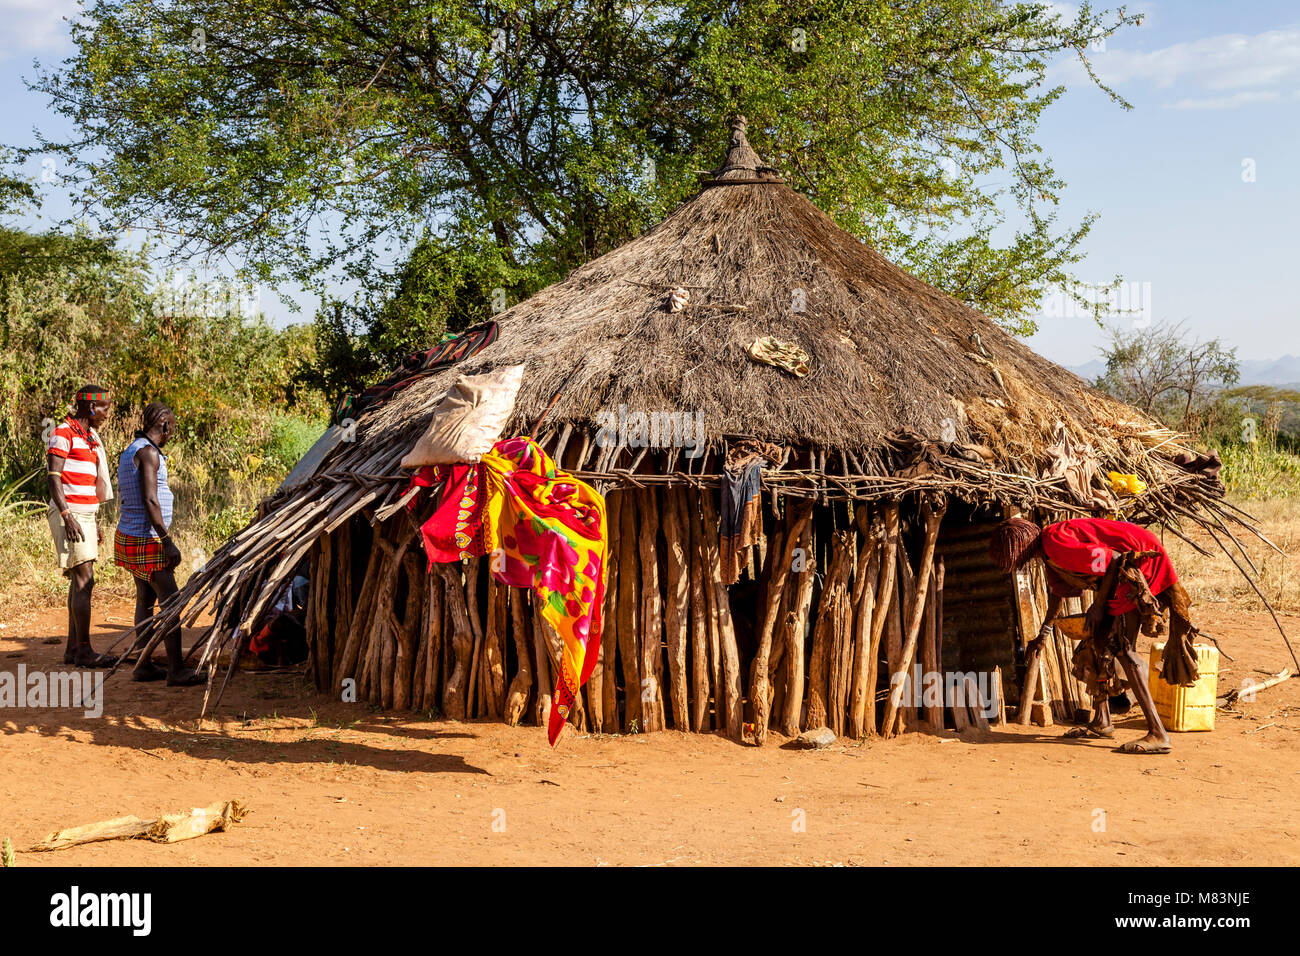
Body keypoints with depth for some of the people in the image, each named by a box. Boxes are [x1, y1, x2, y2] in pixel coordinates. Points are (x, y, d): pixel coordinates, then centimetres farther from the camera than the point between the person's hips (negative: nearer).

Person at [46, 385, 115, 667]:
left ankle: (73, 648, 12)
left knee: (80, 581, 9)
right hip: (69, 514, -9)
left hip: (86, 515, 9)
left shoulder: (90, 437, 19)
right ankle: (84, 651, -12)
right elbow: (53, 477, -15)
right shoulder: (63, 433, -8)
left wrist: (95, 522, 22)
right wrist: (67, 515, -22)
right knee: (84, 580, -12)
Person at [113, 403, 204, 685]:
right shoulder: (148, 453, -16)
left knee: (145, 599, 13)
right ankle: (177, 670, -10)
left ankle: (143, 665, 14)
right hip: (146, 540, -10)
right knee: (170, 601, -9)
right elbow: (150, 501, -22)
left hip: (128, 534, 10)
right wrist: (168, 542, -21)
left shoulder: (128, 452, 14)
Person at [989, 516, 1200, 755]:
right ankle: (1101, 722, 24)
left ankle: (1158, 735, -23)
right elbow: (1057, 590, 31)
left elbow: (1112, 560, -22)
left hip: (1140, 564, -11)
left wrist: (1099, 605, -13)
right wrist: (1044, 632, 44)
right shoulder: (1047, 550, 12)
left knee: (1121, 647, -17)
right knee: (1096, 641, 14)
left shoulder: (1056, 542, -22)